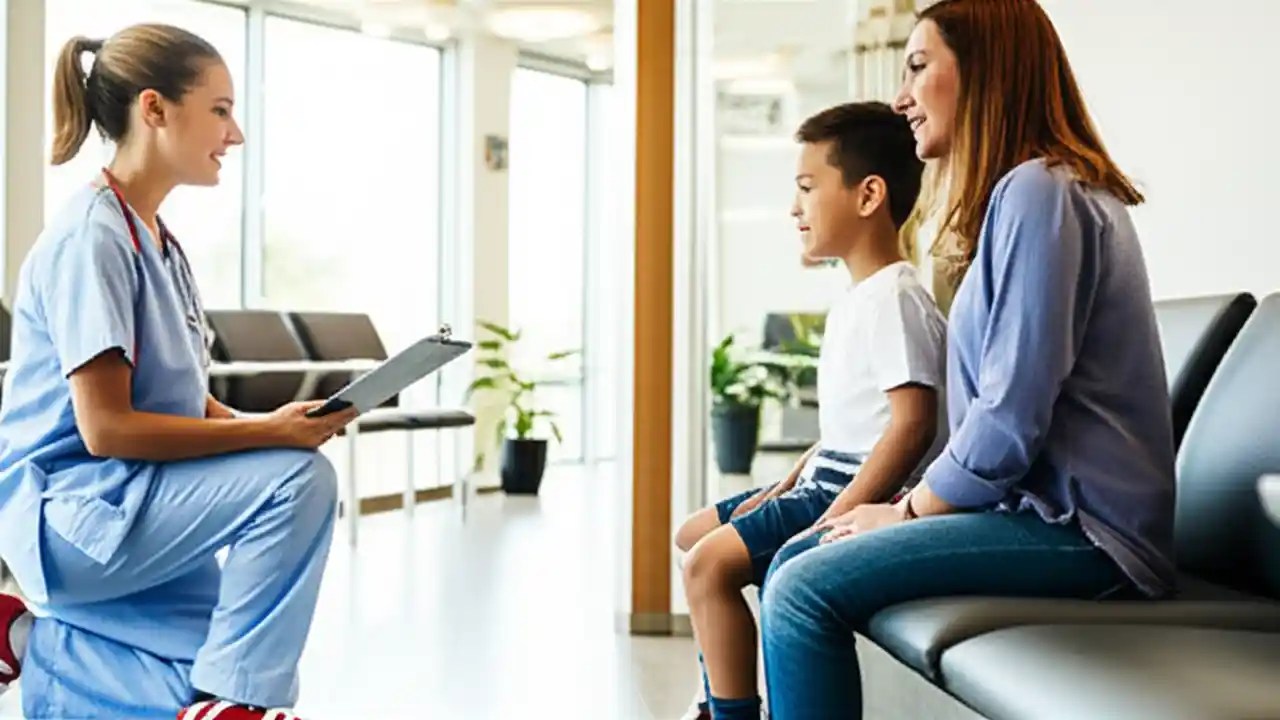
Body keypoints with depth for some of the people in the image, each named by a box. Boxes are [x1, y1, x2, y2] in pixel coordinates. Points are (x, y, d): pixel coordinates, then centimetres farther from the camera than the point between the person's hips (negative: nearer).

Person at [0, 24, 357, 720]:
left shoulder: (158, 242, 11)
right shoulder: (90, 236, -18)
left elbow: (184, 399, 11)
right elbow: (106, 428, -24)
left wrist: (280, 422, -7)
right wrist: (267, 433, -23)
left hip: (128, 515, 9)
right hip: (66, 514, -9)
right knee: (299, 479, -26)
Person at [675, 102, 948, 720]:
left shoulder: (895, 298, -18)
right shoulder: (855, 298, 14)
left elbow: (912, 424, -26)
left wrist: (832, 523, -27)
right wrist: (784, 489, 13)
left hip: (861, 493, -11)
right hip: (826, 479, 11)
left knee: (711, 561, -22)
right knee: (694, 535, 19)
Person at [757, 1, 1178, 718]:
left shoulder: (1037, 191, -14)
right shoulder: (1036, 188, 19)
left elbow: (1013, 415, -20)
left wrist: (908, 511, -7)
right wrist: (915, 504, 8)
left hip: (1079, 527, -10)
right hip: (1045, 501, 10)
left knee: (801, 592, -19)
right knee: (793, 563, 6)